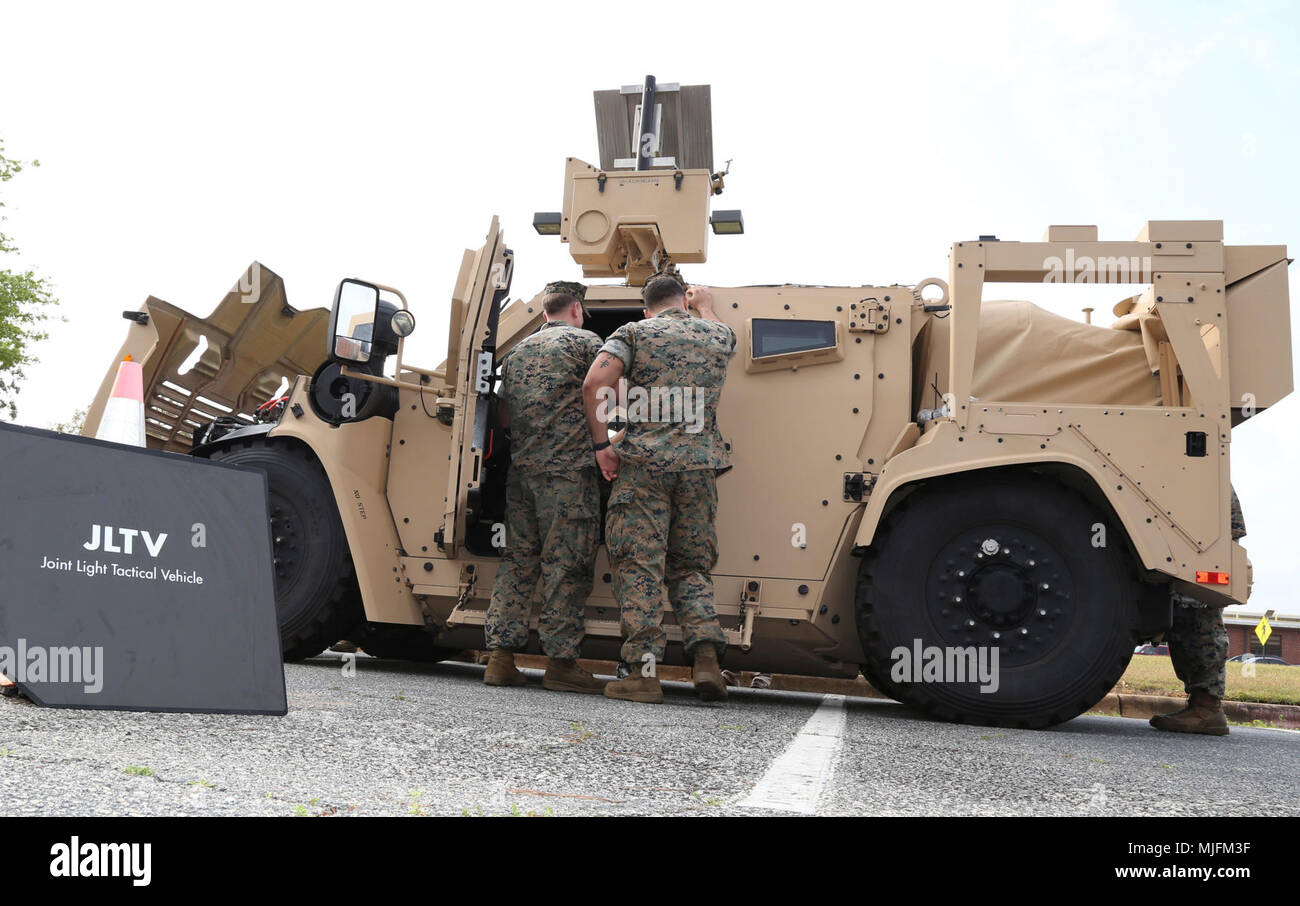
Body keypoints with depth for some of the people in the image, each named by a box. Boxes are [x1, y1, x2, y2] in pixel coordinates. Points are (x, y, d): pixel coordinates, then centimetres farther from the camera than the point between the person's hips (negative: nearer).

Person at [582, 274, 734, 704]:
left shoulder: (633, 333, 7)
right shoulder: (716, 335, 17)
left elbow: (595, 382, -9)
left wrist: (601, 444, -4)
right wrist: (705, 304, 61)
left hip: (644, 461, -3)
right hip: (699, 463, 3)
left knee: (639, 565, -2)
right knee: (691, 566, 12)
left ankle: (643, 670, -8)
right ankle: (706, 656, -6)